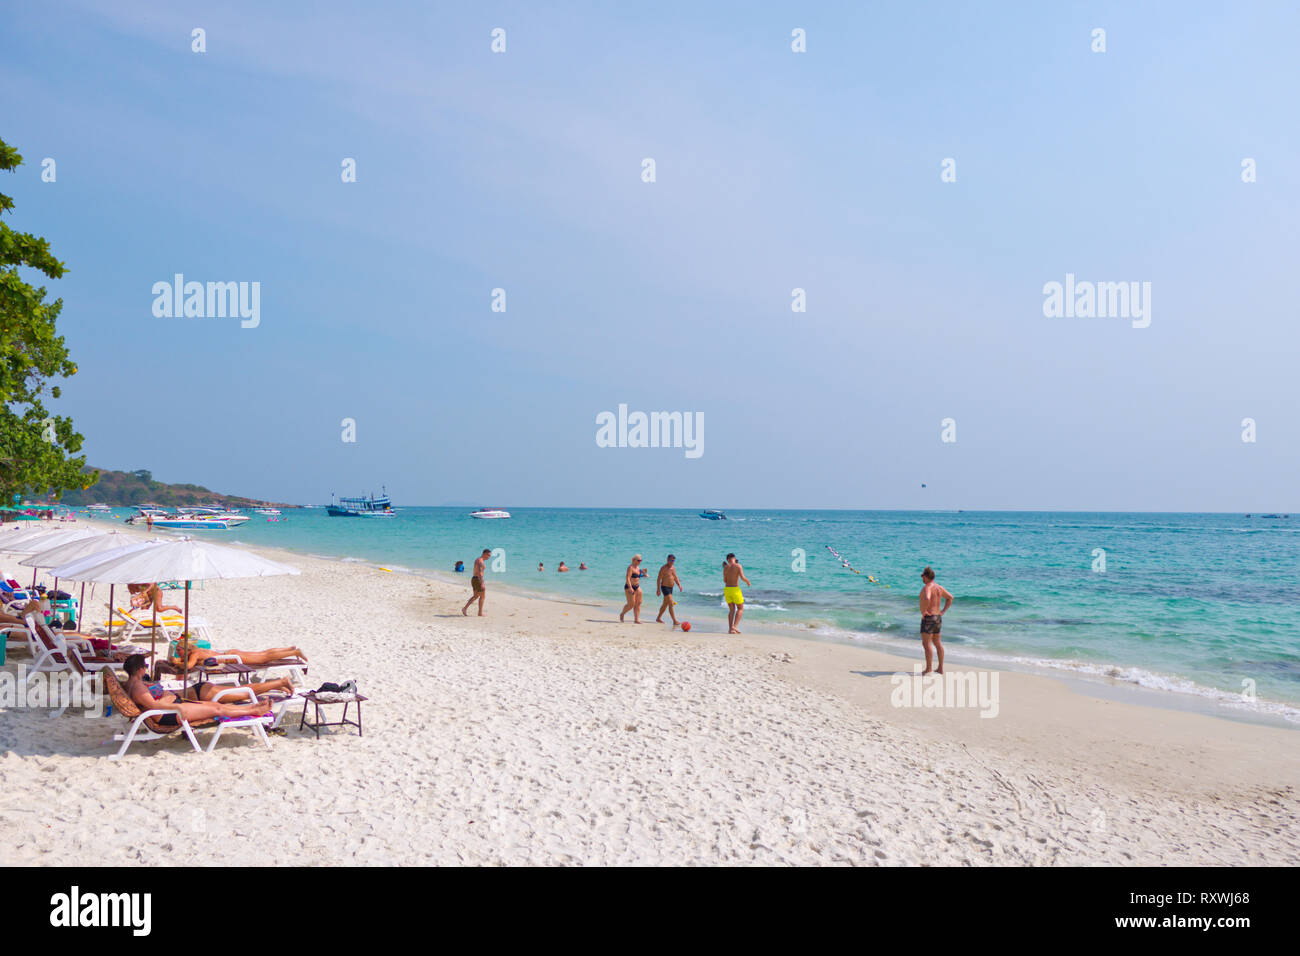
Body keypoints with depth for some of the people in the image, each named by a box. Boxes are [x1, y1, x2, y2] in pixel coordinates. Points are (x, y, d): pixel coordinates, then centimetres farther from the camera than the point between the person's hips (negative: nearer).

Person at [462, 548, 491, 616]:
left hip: (474, 579, 9)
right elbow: (480, 573, -27)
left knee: (475, 596, 16)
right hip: (478, 580, -9)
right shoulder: (481, 561, -18)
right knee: (482, 596, 2)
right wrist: (482, 584, -29)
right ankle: (480, 613, 7)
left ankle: (465, 608, 5)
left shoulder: (478, 560, 16)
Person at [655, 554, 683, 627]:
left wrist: (679, 585, -4)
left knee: (665, 604, 17)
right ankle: (674, 621, -19)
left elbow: (676, 578, 14)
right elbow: (658, 579, -13)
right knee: (671, 604, -16)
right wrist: (658, 589, -18)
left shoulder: (673, 568, 10)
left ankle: (658, 618, 30)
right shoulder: (663, 568, -12)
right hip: (665, 588, -8)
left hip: (670, 588, 8)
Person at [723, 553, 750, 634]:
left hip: (726, 589, 4)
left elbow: (725, 581, 10)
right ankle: (735, 626, -6)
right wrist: (748, 581, 5)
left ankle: (730, 629, 6)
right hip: (735, 589, -4)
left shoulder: (725, 567, 4)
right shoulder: (738, 566, -6)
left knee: (731, 609, 15)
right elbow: (742, 577, -15)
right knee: (740, 609, 10)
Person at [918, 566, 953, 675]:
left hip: (928, 618, -9)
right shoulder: (939, 587, 10)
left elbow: (927, 599, -37)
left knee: (926, 643, -8)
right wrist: (943, 611, 18)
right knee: (937, 643, 14)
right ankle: (941, 668, 18)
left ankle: (928, 669, -11)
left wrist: (923, 611, -23)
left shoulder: (927, 587, -17)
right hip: (938, 617, 9)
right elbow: (950, 597, 22)